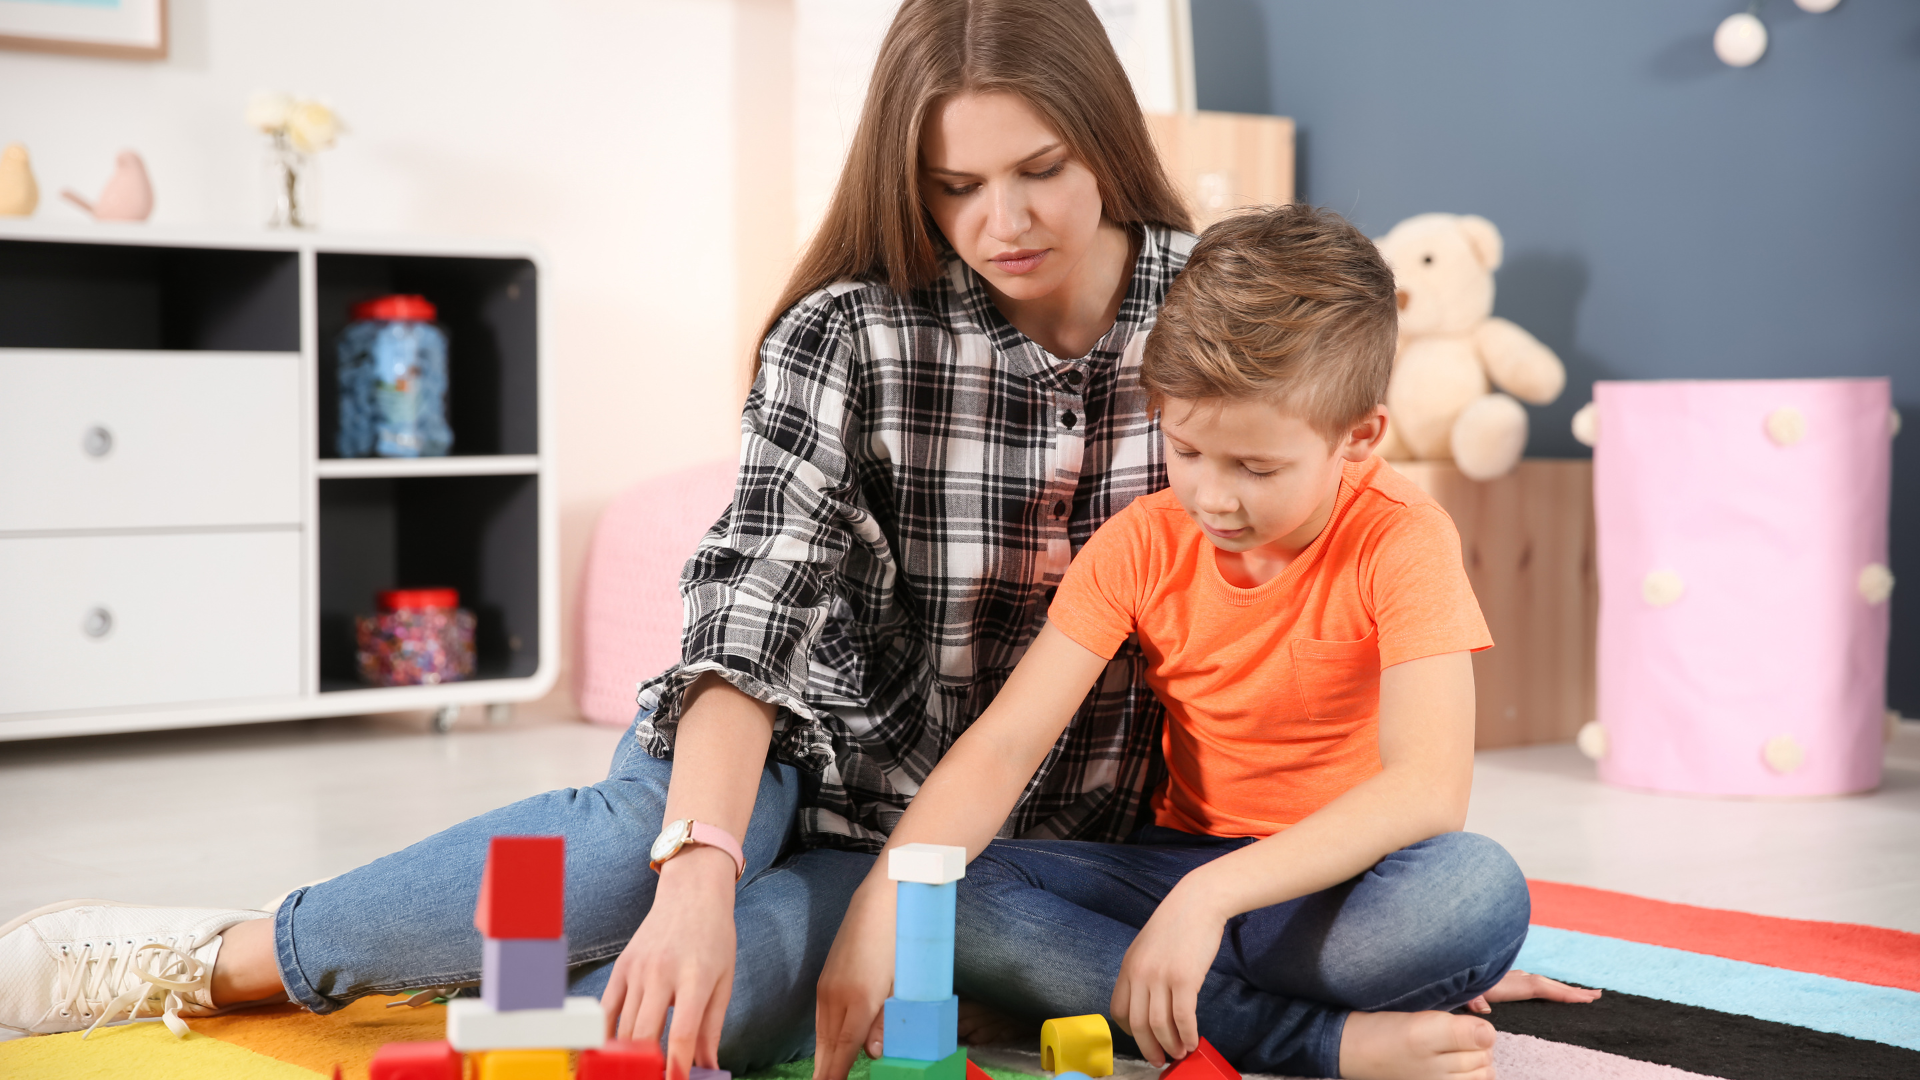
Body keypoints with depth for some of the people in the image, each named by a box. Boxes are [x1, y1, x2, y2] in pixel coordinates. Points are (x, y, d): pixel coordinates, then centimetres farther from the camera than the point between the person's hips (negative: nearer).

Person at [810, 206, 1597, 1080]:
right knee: (952, 901, -24)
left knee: (1481, 891, -37)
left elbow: (1429, 786, -28)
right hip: (1179, 867, 4)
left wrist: (1209, 897, -38)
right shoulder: (1142, 543, -5)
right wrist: (881, 904, -29)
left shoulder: (1401, 541, -15)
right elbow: (1002, 746, -11)